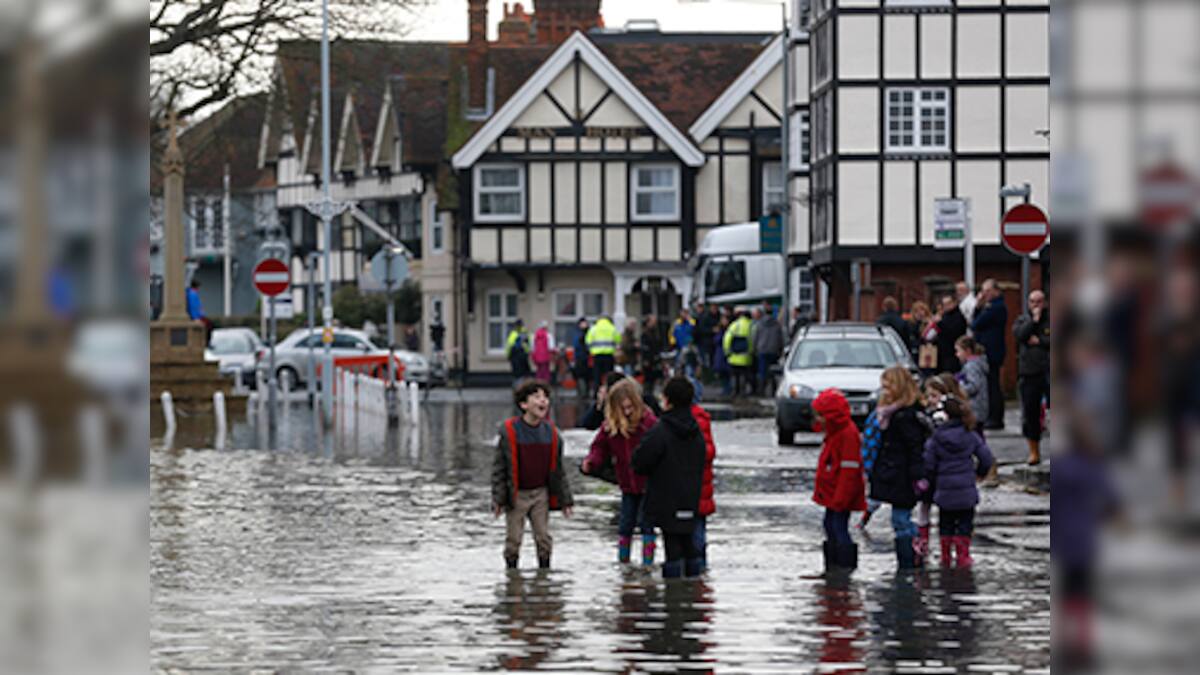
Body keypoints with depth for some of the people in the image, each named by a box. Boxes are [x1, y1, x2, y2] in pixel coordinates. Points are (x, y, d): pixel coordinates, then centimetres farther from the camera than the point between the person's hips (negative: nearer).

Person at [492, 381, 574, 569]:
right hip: (516, 495, -3)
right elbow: (499, 467, -7)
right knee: (513, 539, 3)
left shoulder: (550, 432, 1)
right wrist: (498, 498, -10)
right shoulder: (509, 431, -11)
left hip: (541, 494, 3)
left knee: (544, 538, 4)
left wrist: (565, 499, 9)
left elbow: (557, 469, 10)